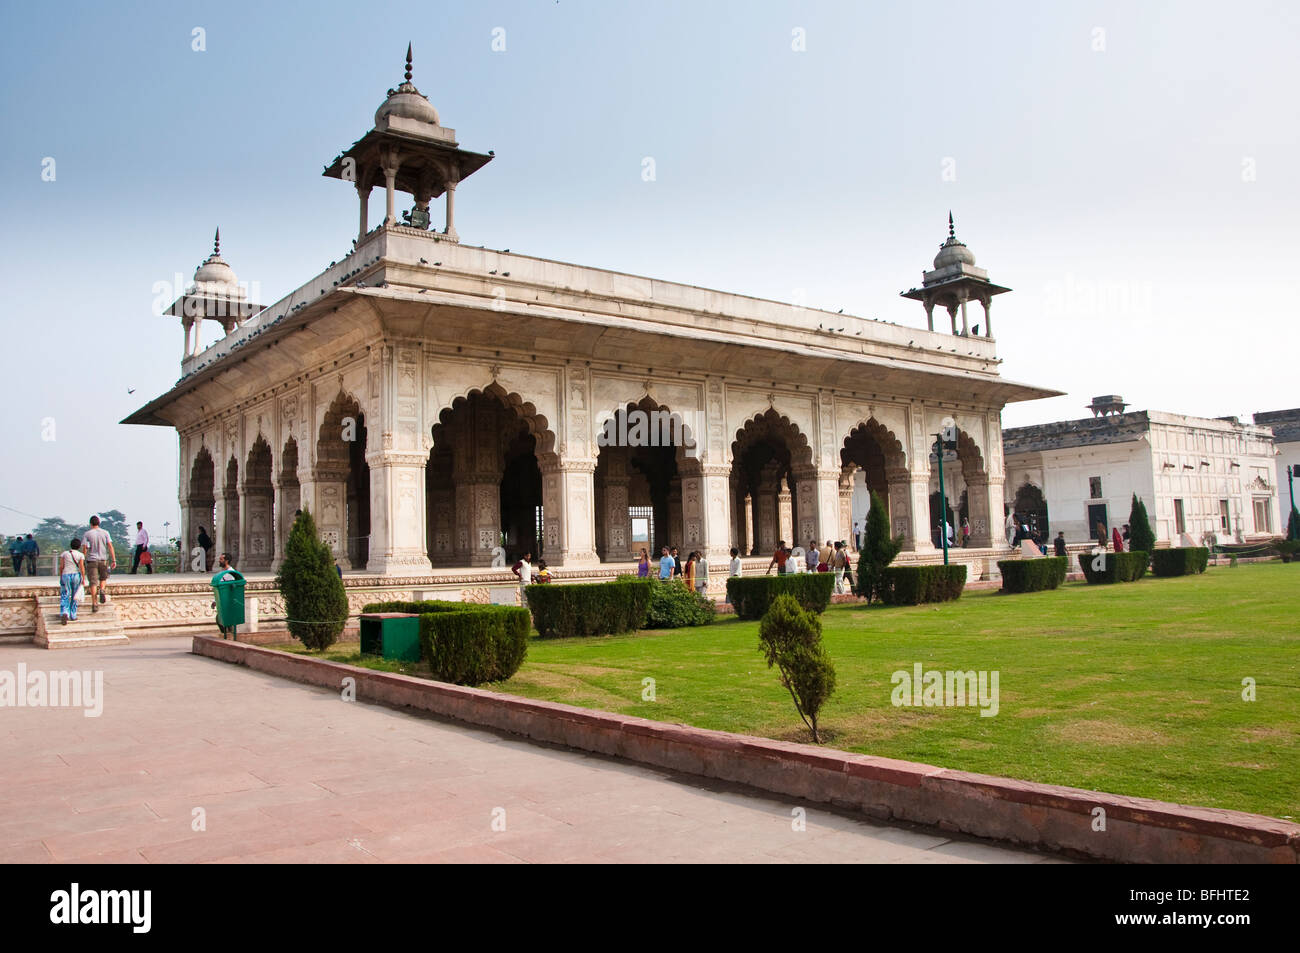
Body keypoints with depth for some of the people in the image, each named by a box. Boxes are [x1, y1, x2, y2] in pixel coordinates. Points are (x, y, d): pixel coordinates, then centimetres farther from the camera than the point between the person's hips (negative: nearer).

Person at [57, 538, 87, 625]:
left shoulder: (64, 553, 5)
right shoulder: (80, 555, 2)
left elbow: (61, 566, 3)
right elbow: (81, 567, -5)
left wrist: (60, 577, 12)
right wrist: (83, 579, -2)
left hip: (65, 575, 0)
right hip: (76, 575, 0)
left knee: (64, 597, -2)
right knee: (74, 597, 11)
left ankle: (64, 613, -24)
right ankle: (73, 616, 14)